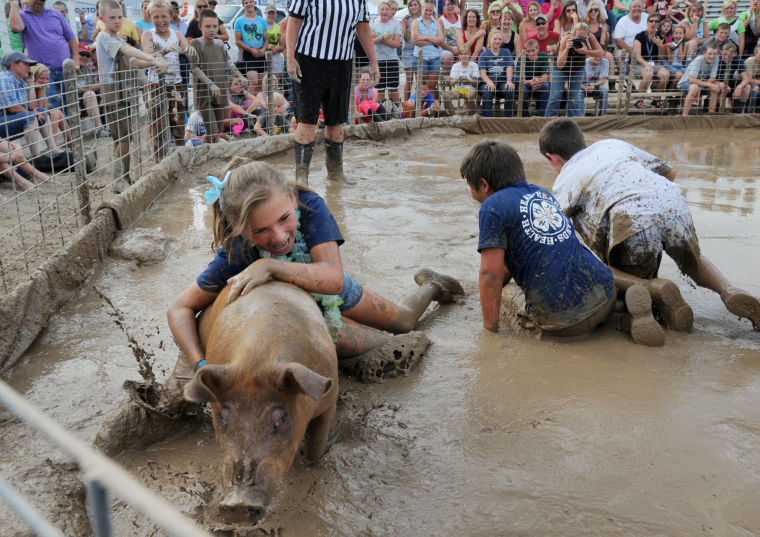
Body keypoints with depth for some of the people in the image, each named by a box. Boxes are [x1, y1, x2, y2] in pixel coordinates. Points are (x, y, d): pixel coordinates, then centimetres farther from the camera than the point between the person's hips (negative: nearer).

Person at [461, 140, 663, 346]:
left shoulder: (493, 207, -5)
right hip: (605, 295, 4)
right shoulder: (542, 194, 19)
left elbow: (491, 274, -11)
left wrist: (490, 330, -3)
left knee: (508, 292, 25)